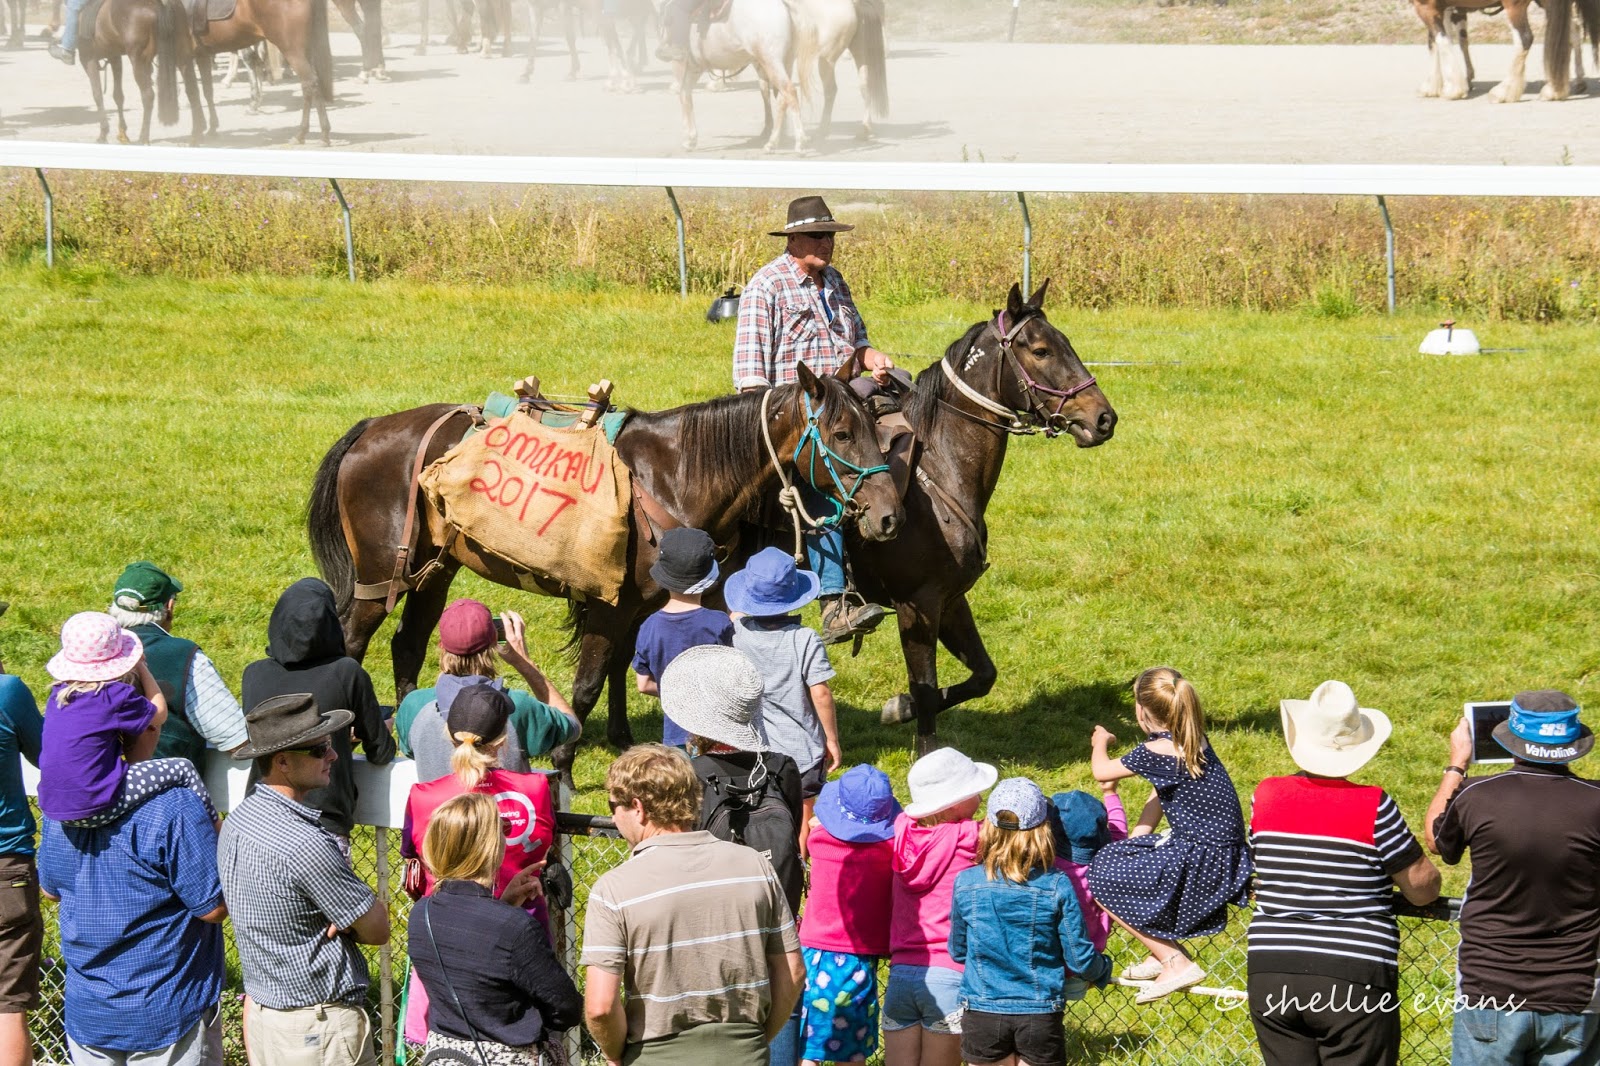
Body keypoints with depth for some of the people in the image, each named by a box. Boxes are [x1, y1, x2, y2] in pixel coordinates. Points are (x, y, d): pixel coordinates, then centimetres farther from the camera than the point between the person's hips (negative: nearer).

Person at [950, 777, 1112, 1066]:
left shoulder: (966, 883, -6)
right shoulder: (1057, 886, -11)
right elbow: (1081, 960, -5)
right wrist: (1103, 969, 18)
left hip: (981, 1016, 1)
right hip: (1041, 1016, -1)